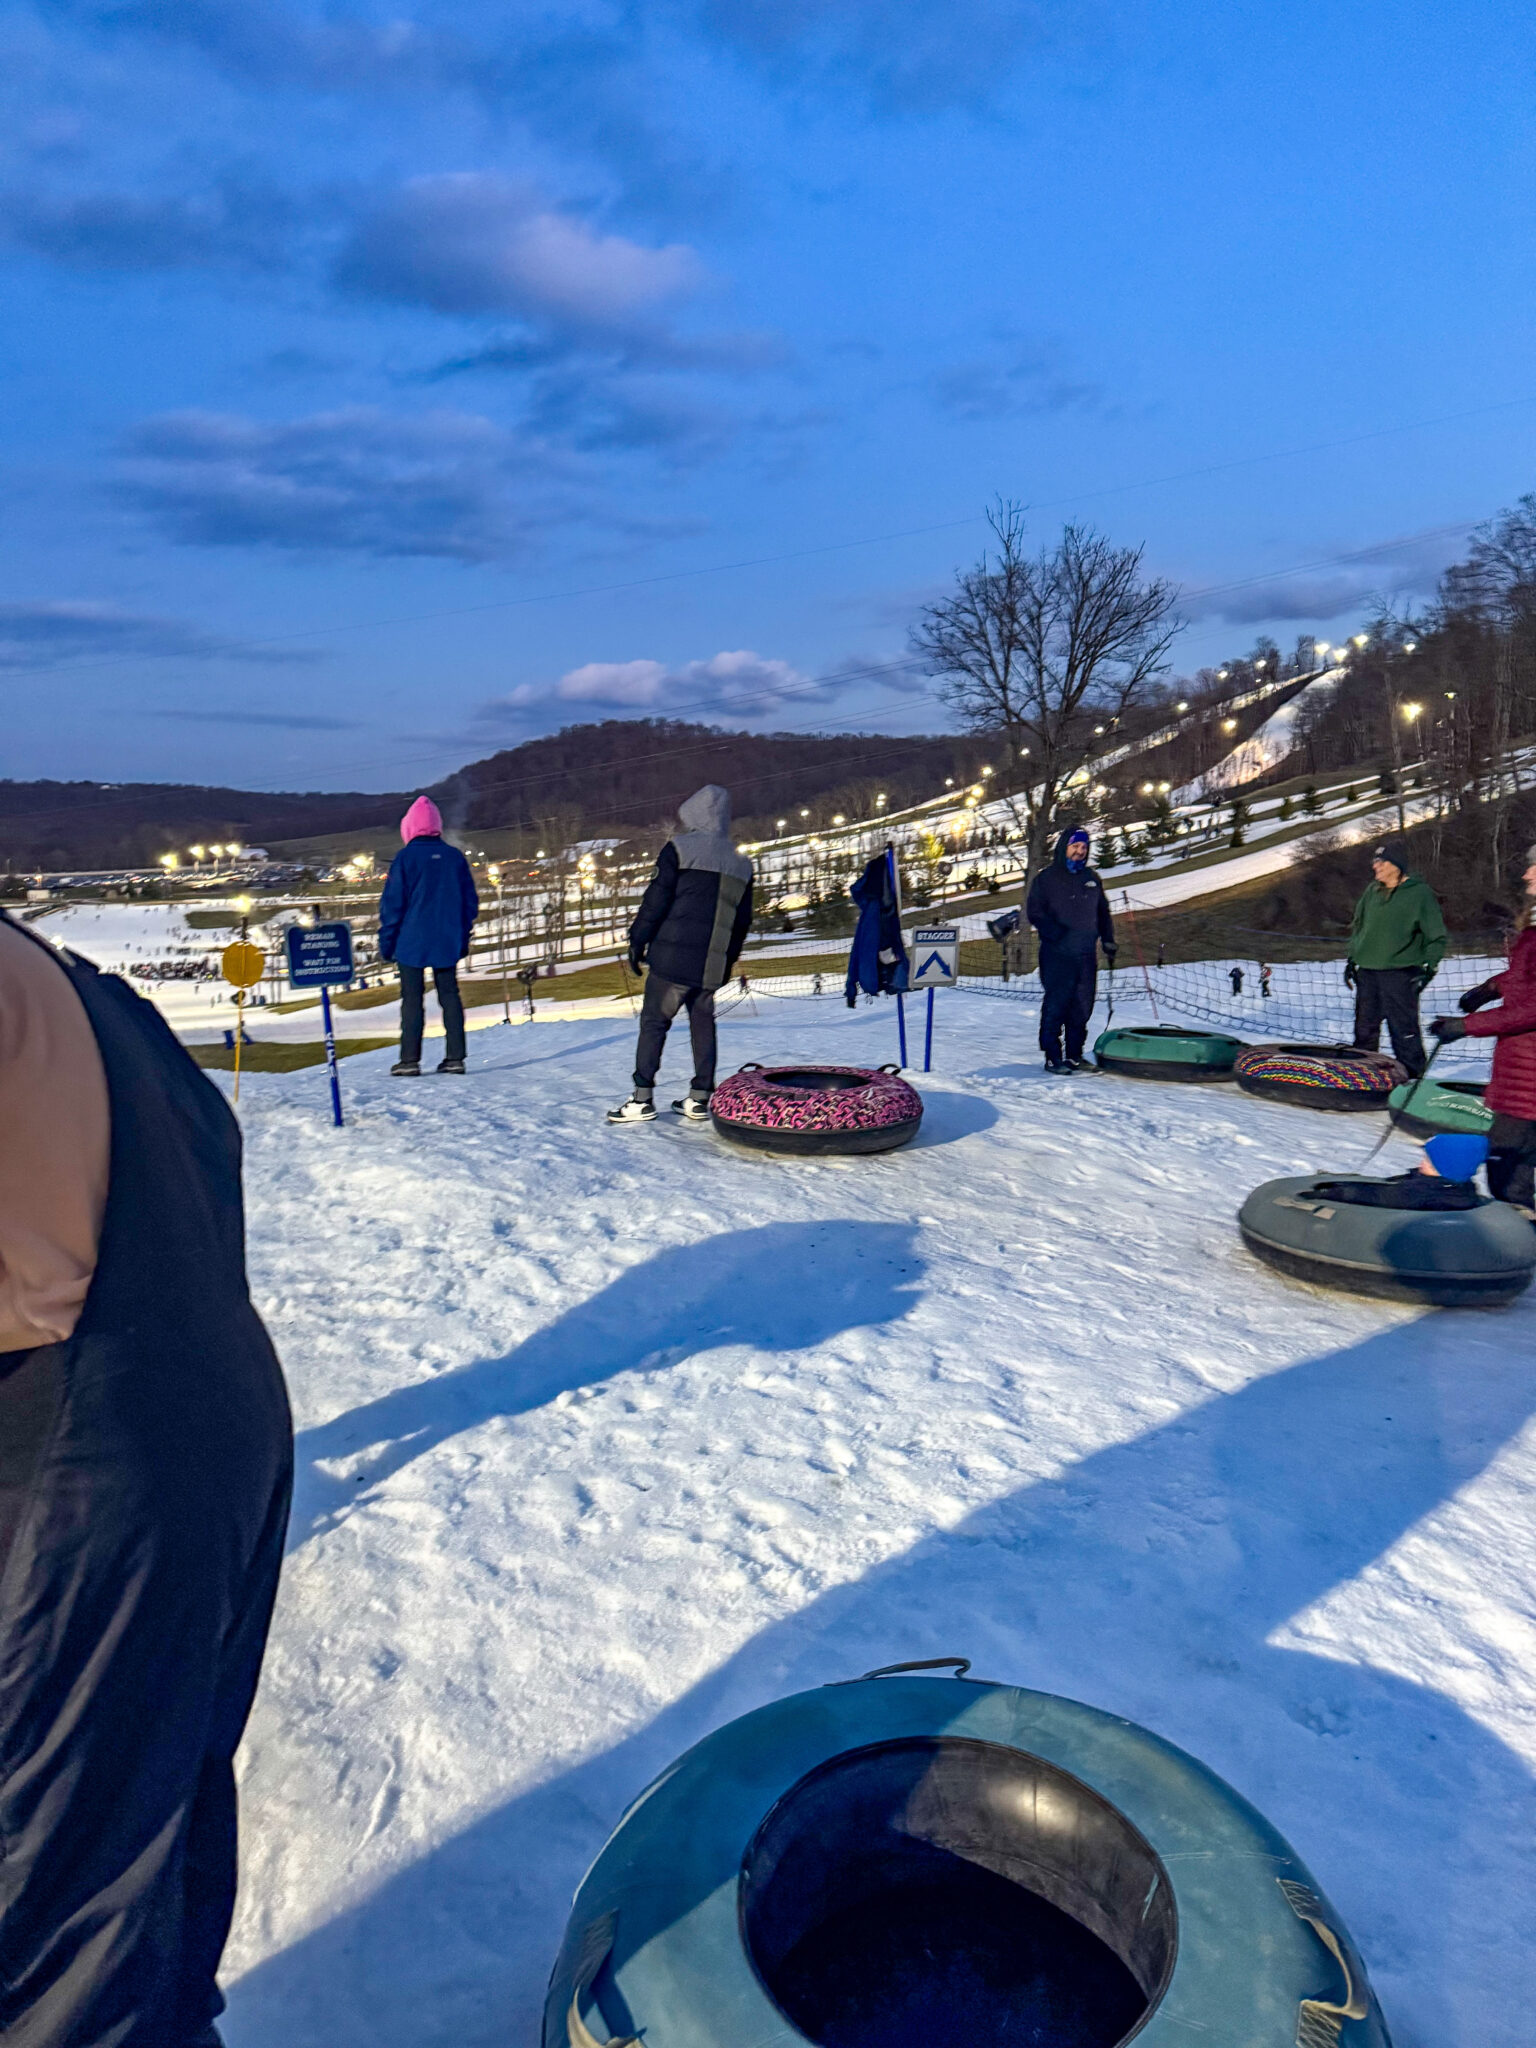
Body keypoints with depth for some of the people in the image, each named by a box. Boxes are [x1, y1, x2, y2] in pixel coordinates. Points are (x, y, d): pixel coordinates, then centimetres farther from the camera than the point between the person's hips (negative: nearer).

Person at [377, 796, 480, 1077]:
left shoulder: (405, 858, -7)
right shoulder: (455, 857, 5)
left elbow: (392, 904, -6)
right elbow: (471, 901, 8)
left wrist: (386, 942, 1)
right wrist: (463, 937, 17)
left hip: (412, 943, -3)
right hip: (448, 943, 4)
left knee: (412, 998, 0)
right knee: (450, 995, 8)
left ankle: (409, 1059, -2)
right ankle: (455, 1057, 6)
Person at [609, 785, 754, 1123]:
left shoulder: (679, 848, -4)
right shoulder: (741, 864, 12)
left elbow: (655, 901, -7)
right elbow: (743, 921, 16)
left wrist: (638, 941, 1)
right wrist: (728, 958, 24)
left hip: (672, 957, -5)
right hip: (712, 965, 5)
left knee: (653, 1022, 0)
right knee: (703, 1025, 13)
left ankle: (642, 1099, -1)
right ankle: (699, 1098, 14)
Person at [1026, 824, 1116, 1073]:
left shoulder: (1091, 878, 17)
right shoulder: (1046, 878, 1)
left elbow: (1103, 913, 25)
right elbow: (1034, 912, -3)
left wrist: (1108, 942, 14)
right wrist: (1056, 931, -17)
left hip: (1086, 955, 5)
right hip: (1057, 955, -5)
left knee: (1082, 1007, 7)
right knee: (1055, 1006, -6)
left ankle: (1074, 1055, 17)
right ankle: (1053, 1057, 0)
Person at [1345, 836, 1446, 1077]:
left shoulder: (1420, 893, -4)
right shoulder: (1373, 891, 11)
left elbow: (1437, 937, -1)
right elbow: (1358, 927, 22)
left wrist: (1430, 967, -9)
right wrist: (1352, 959, 17)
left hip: (1400, 973, -6)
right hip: (1367, 972, 6)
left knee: (1404, 1030, -6)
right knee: (1364, 1030, 12)